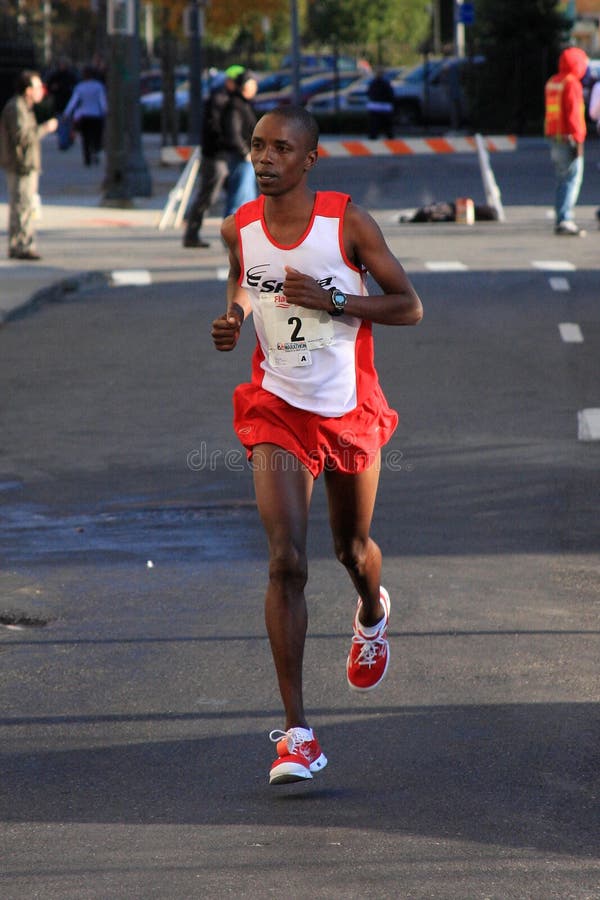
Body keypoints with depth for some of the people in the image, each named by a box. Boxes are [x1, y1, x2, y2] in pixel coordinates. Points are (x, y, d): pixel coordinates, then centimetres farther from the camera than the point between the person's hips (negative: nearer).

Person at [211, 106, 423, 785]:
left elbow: (409, 307, -11)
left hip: (350, 411, -1)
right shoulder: (239, 229, -6)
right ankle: (297, 732, -13)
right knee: (286, 561, -14)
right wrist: (233, 319, -6)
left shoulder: (347, 221, -15)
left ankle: (372, 612, 60)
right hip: (279, 410, 1)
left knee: (351, 548, 19)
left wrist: (332, 301, -24)